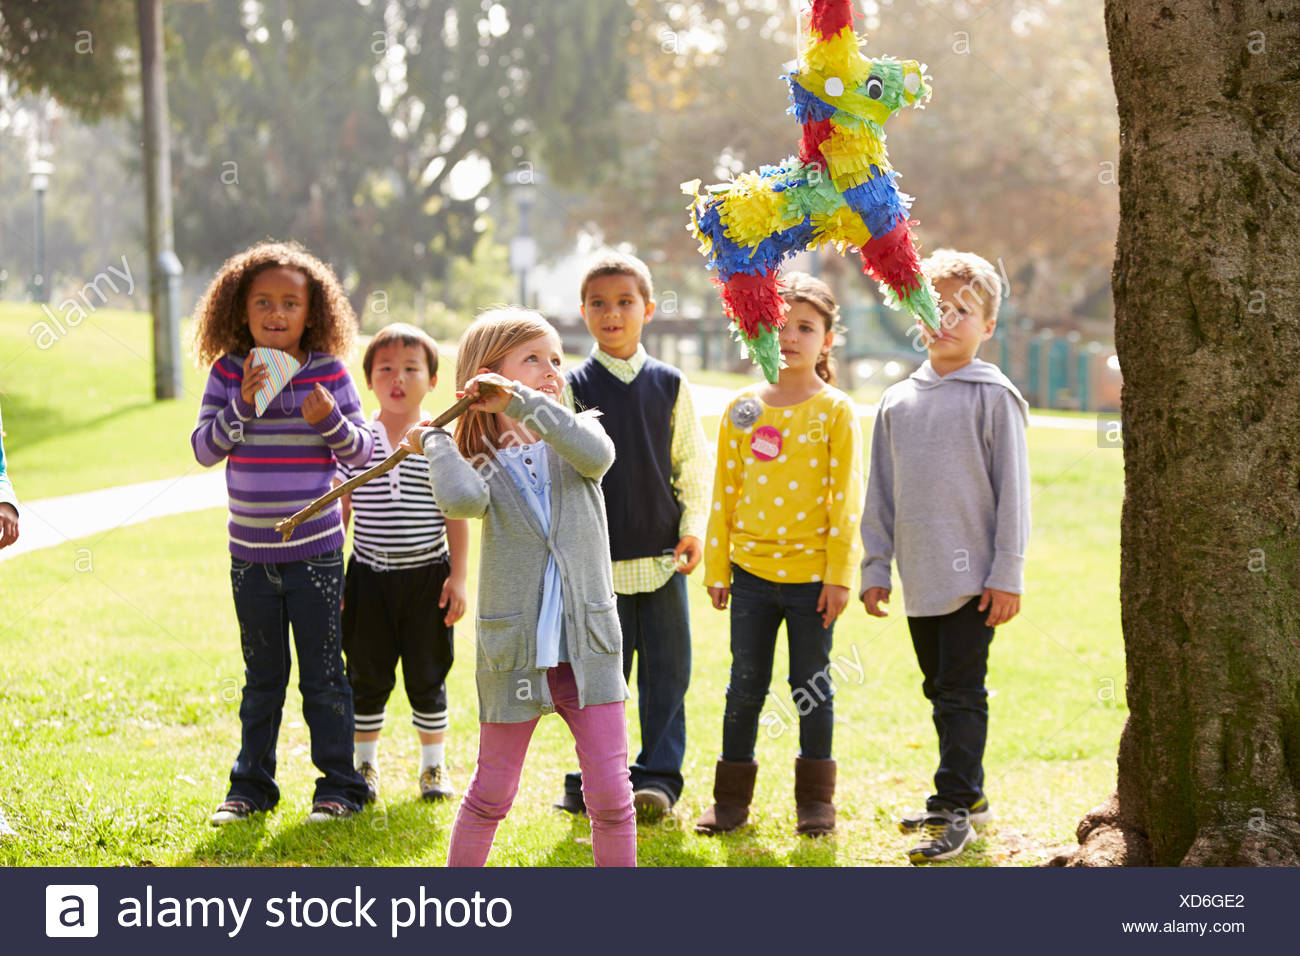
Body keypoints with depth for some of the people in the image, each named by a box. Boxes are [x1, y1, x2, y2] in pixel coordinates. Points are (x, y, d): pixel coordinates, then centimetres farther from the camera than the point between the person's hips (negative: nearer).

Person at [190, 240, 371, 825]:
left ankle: (339, 784, 15)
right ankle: (251, 786, 24)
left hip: (315, 551, -2)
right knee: (261, 676, 14)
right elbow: (204, 449, -5)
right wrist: (242, 406, -19)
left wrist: (329, 420, -21)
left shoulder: (328, 373, -5)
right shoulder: (228, 373, 0)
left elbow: (361, 454, -2)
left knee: (322, 674, 4)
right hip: (250, 552, 2)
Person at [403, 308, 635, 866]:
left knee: (610, 794, -1)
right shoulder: (483, 463, -2)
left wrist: (524, 402, -23)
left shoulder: (572, 438, 4)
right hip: (515, 651, -1)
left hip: (588, 647, 1)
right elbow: (460, 501, -27)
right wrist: (435, 441, -10)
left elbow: (598, 455, -22)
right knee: (492, 794, 9)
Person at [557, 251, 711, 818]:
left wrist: (693, 529, 0)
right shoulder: (574, 387, 1)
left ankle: (658, 775, 10)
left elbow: (694, 462, 10)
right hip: (599, 558, -1)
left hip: (663, 555, 1)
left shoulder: (669, 385, 6)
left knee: (666, 670, 1)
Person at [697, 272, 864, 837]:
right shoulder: (743, 409, 5)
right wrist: (717, 568, 6)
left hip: (812, 573, -2)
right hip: (751, 572, 3)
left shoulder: (836, 412, -4)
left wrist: (840, 576, -10)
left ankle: (815, 800, 18)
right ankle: (731, 798, 17)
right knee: (745, 687, 8)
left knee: (812, 688, 7)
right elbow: (724, 494, 8)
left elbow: (845, 499, -6)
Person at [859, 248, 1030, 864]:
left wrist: (1008, 574, -11)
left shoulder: (994, 397, -5)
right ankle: (968, 795, 26)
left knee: (962, 692, -7)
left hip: (973, 577, -6)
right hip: (920, 578, 6)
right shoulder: (897, 402, 11)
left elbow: (1012, 490, -7)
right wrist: (875, 568, 10)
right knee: (941, 690, 14)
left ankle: (954, 810, -4)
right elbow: (880, 493, 15)